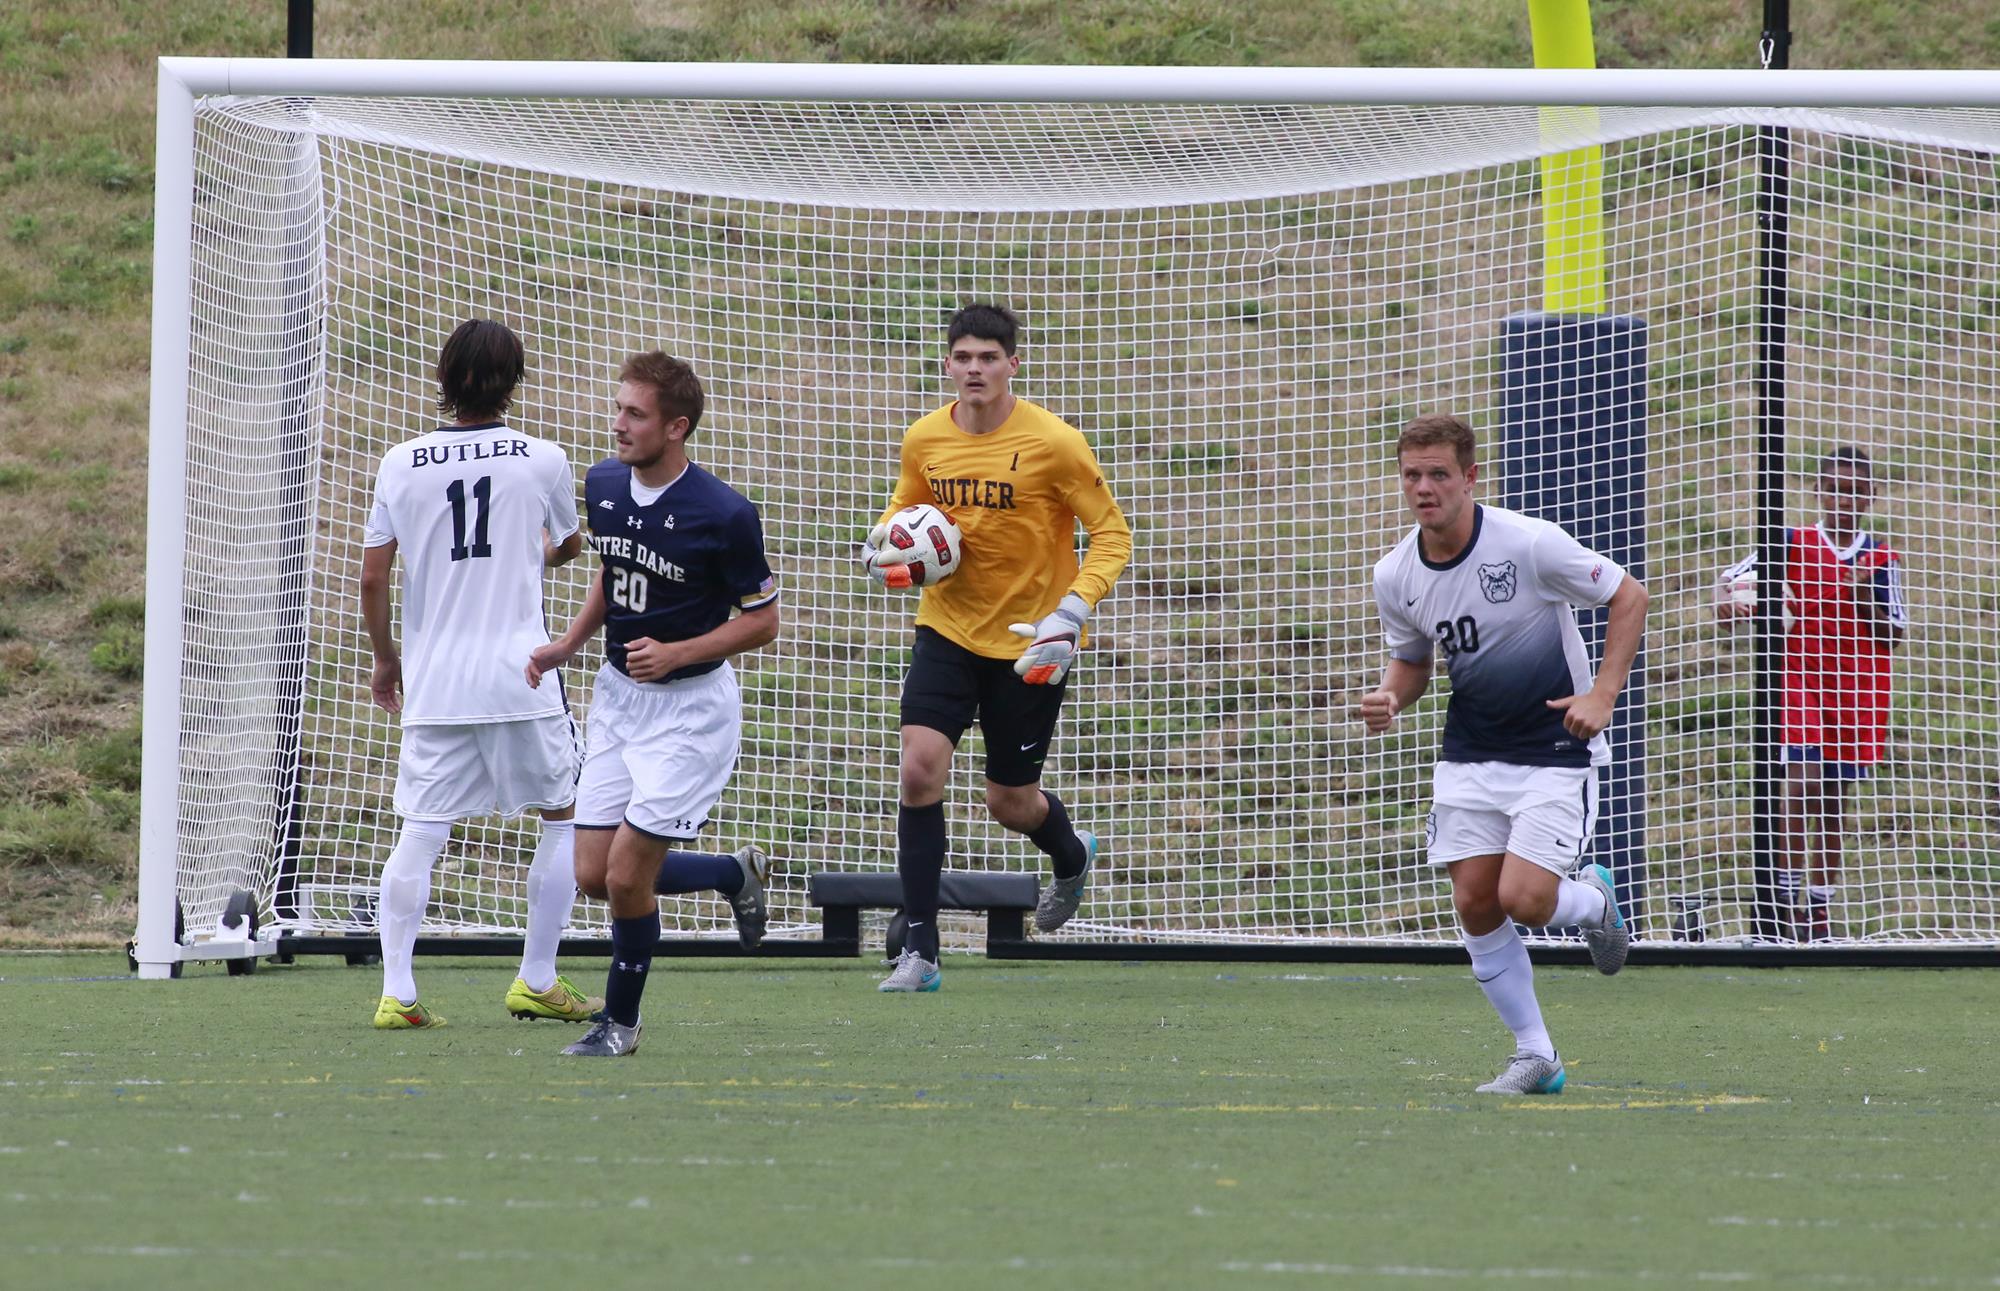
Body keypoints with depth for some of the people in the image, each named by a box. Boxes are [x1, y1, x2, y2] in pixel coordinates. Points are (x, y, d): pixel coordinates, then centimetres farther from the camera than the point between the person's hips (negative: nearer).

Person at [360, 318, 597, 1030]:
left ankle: (397, 991, -5)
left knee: (420, 834, 3)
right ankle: (537, 978, 14)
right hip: (519, 676, -2)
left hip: (432, 679, 2)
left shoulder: (401, 464, 1)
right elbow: (569, 545, 18)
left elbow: (373, 577, 2)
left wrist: (385, 661, 17)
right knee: (564, 817, 14)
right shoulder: (543, 460, -2)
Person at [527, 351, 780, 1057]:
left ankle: (620, 1021, 12)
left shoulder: (724, 515, -20)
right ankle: (736, 873, 28)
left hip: (690, 704, -7)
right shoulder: (603, 485, -1)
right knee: (594, 874, 3)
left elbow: (762, 620, -11)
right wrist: (569, 643, 5)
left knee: (627, 875, -10)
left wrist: (677, 652, -22)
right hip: (617, 696, 7)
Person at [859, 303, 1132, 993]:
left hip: (1028, 644, -3)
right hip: (947, 630, 3)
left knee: (1011, 801, 7)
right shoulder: (925, 439, -3)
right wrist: (883, 544, -7)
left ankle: (1072, 856, 46)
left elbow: (1112, 534, -9)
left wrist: (1072, 612, -23)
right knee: (920, 768, -16)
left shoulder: (1053, 444, -16)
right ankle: (919, 950, -10)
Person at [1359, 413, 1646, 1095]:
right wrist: (1389, 698, -9)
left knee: (1523, 899, -17)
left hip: (1556, 749, -5)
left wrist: (1602, 695, -17)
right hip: (1470, 753, 5)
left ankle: (1592, 900, 20)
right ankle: (1535, 1056, 11)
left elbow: (1629, 596, -9)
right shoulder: (1395, 577, -3)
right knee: (1474, 904, -4)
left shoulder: (1529, 544, -19)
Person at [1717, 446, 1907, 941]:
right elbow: (1732, 577, 5)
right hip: (1801, 678, -2)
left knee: (1833, 799, 7)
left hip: (1858, 687, 2)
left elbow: (1894, 636, 4)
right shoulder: (1793, 544, 1)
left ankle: (1819, 908, 13)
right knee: (1800, 785, -17)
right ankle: (1781, 895, -14)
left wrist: (1864, 599, -13)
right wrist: (1729, 599, -18)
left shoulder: (1881, 558, 4)